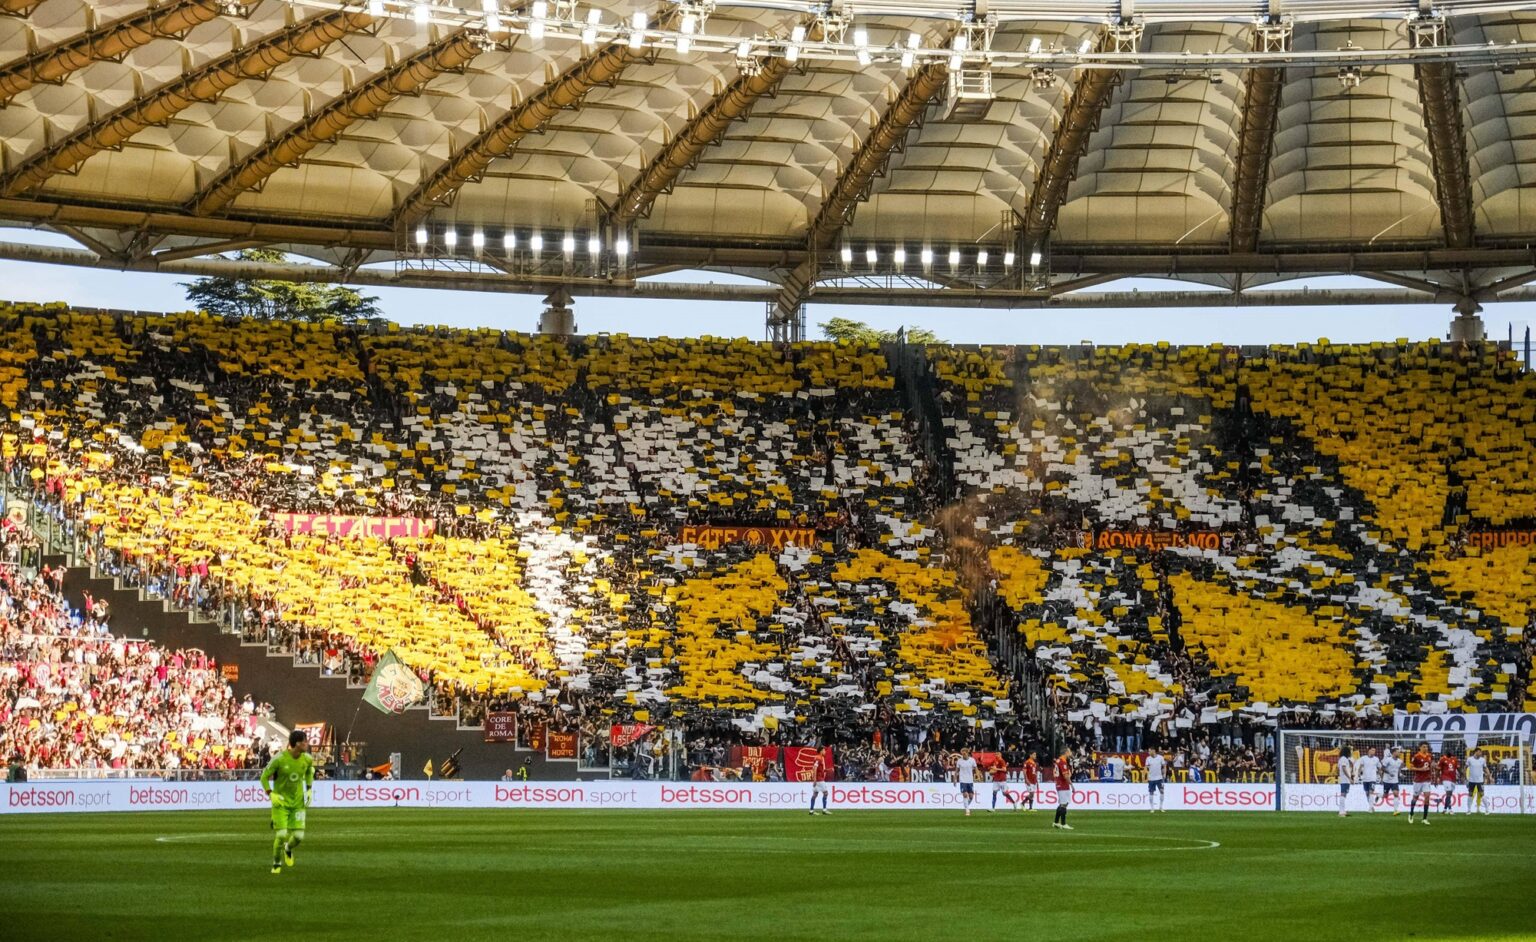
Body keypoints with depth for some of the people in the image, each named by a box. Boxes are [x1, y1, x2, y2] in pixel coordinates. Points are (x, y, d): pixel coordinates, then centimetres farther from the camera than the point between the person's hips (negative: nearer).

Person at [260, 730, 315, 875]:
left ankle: (288, 849, 33)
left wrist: (309, 791, 6)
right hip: (281, 802, -4)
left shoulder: (307, 759, -6)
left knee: (298, 836, -4)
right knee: (281, 835, -11)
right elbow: (264, 777, -7)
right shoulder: (279, 759, -19)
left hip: (298, 803, 4)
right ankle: (276, 863, 15)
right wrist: (271, 795, -18)